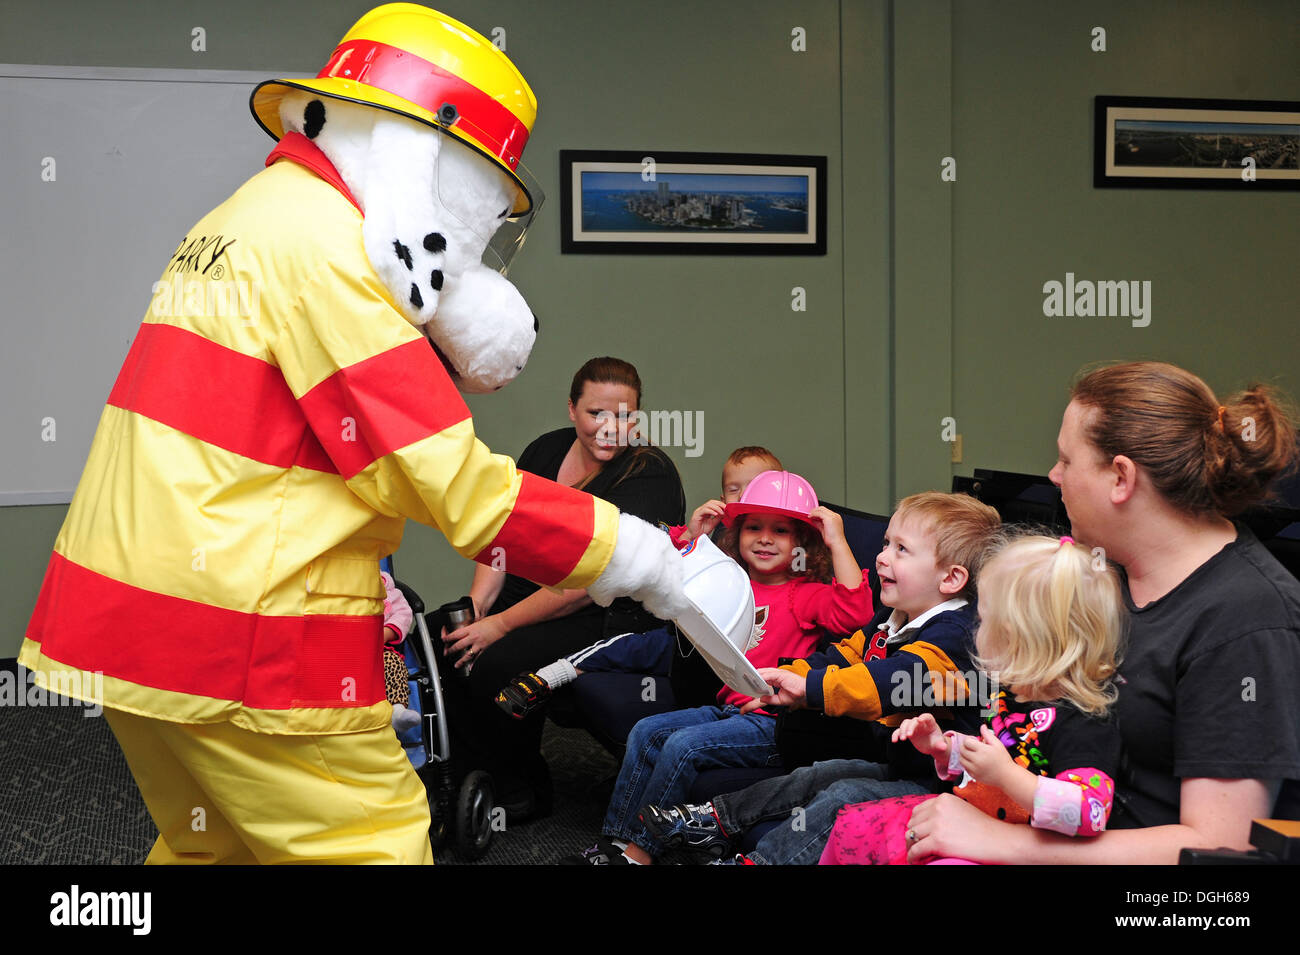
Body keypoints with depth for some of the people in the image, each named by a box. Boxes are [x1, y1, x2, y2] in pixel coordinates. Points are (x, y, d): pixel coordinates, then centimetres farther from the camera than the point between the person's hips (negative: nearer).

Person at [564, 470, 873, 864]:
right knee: (646, 731, -5)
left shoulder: (808, 595, -5)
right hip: (727, 706, 8)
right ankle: (616, 837, -4)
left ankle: (640, 849, -12)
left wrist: (837, 542, -22)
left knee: (684, 745, -23)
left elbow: (853, 613, -23)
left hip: (772, 721, -7)